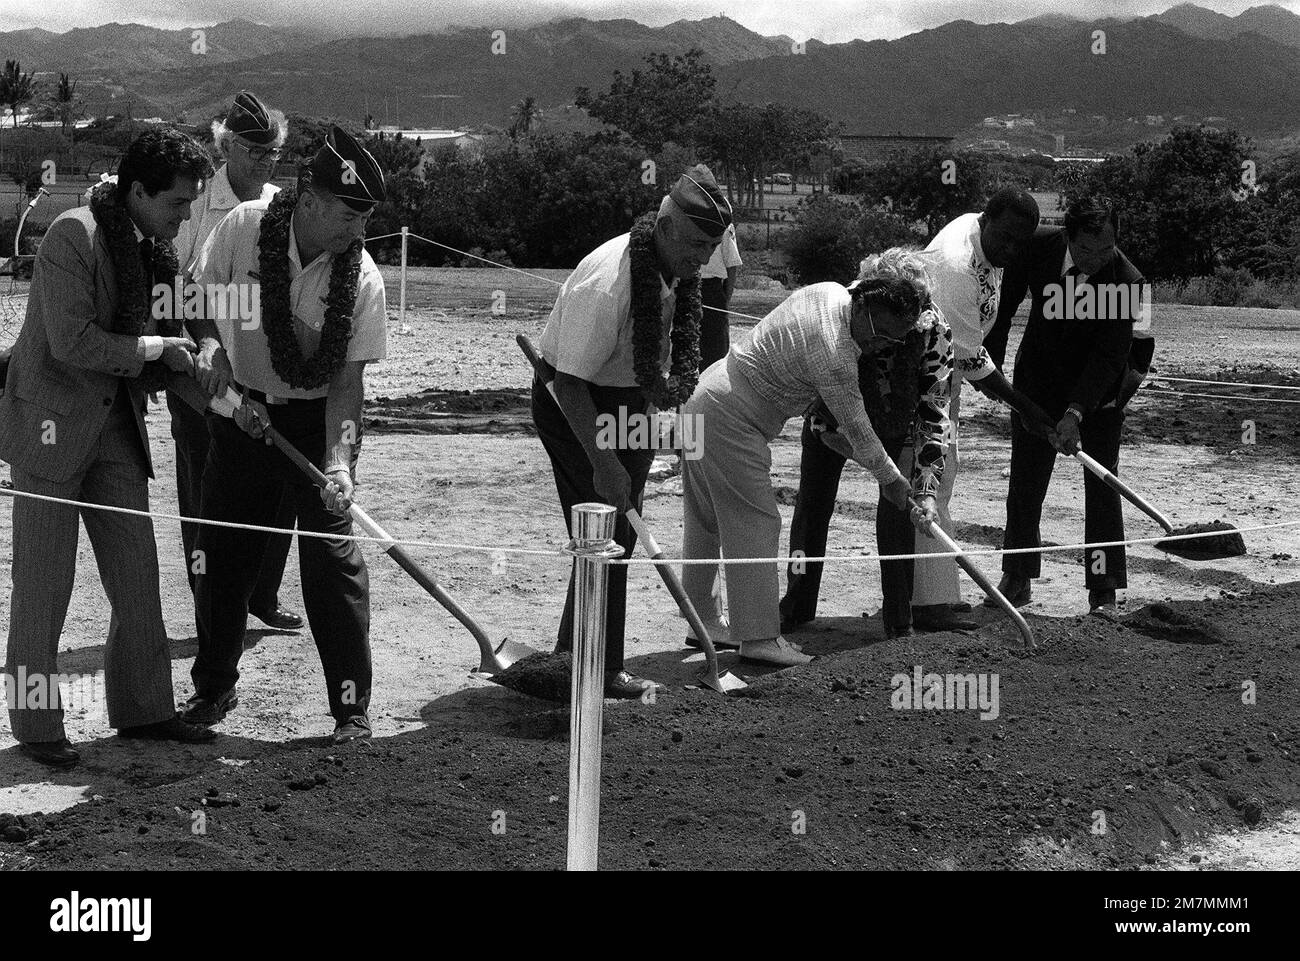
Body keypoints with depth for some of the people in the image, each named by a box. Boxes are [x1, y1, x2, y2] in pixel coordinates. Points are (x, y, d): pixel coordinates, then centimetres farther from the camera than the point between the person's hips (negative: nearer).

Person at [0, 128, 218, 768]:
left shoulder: (150, 246, 7)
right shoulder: (74, 236, -18)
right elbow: (72, 343, -24)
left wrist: (176, 358, 0)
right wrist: (155, 347, -17)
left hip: (115, 425, 8)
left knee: (137, 576, 8)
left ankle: (142, 709, 19)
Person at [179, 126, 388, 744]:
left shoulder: (361, 278, -17)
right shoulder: (241, 228, -14)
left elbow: (348, 377, -15)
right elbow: (199, 313, -3)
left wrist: (337, 459, -28)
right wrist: (227, 389, -12)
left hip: (318, 418, -2)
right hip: (242, 411, 2)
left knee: (332, 554, -9)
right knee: (224, 553, 8)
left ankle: (352, 709, 0)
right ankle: (214, 687, 28)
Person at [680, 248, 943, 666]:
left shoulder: (829, 291, 1)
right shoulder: (834, 354, -24)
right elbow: (856, 427, -14)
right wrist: (891, 481, -4)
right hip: (731, 420, -10)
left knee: (708, 521, 16)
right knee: (754, 524, -7)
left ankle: (703, 620, 26)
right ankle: (759, 637, -5)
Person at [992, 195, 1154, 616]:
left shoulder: (1127, 280, -27)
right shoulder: (1038, 247, -19)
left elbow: (1109, 357, -30)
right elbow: (1005, 300, 0)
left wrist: (1075, 414, -39)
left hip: (1099, 391, -3)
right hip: (1038, 375, 3)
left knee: (1102, 487, -4)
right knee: (1024, 482, 7)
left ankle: (1104, 593, 2)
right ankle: (1017, 579, 21)